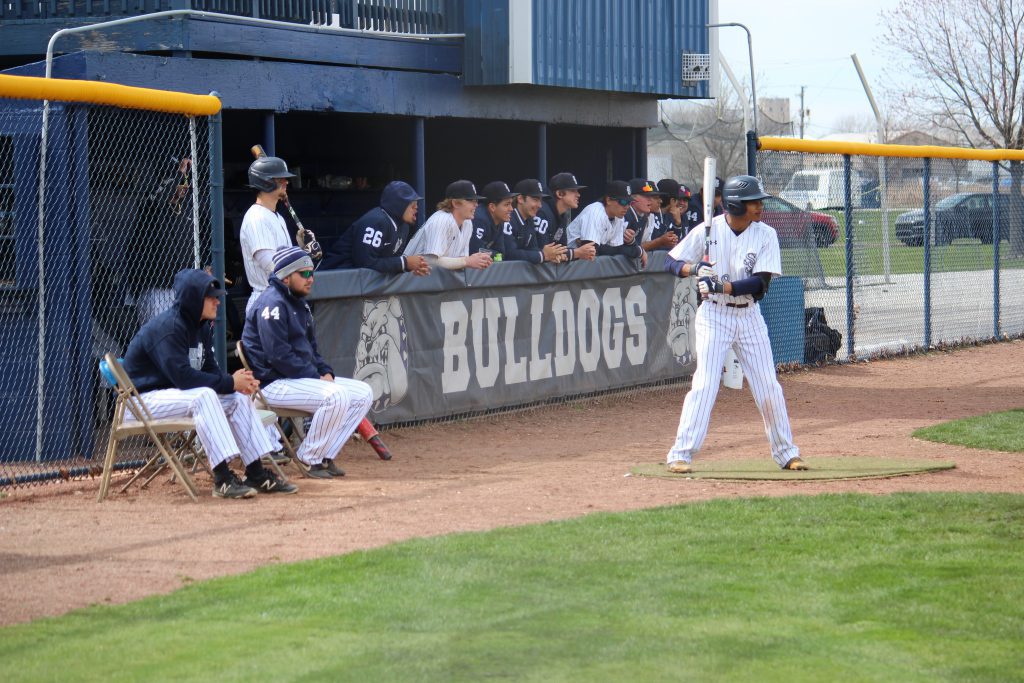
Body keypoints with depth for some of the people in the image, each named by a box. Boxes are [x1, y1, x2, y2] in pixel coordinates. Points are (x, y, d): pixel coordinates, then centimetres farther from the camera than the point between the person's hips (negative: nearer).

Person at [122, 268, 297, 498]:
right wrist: (230, 383, -26)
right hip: (146, 397, -10)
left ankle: (257, 475, 0)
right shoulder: (168, 327, -23)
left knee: (239, 398, -1)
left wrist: (239, 382, -14)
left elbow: (210, 369, 7)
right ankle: (223, 480, -39)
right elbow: (182, 376, -31)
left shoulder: (202, 327, 8)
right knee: (203, 395, -34)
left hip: (179, 393, 10)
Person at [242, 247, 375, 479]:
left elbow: (310, 346, 24)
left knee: (363, 393, 2)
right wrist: (315, 377, -18)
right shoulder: (273, 303, -15)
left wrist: (326, 372, 4)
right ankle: (309, 459, -14)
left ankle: (325, 457, 0)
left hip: (305, 378, 10)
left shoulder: (299, 303, 18)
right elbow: (279, 355, -22)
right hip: (273, 383, -10)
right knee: (336, 396, -31)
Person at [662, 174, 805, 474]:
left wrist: (723, 286, -26)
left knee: (768, 386, 4)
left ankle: (786, 452, 18)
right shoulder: (708, 231, -8)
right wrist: (694, 269, -23)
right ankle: (681, 454, -8)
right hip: (714, 315, -2)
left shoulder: (766, 235, -5)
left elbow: (761, 283, -13)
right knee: (705, 384, -12)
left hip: (749, 316, 2)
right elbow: (671, 262, -2)